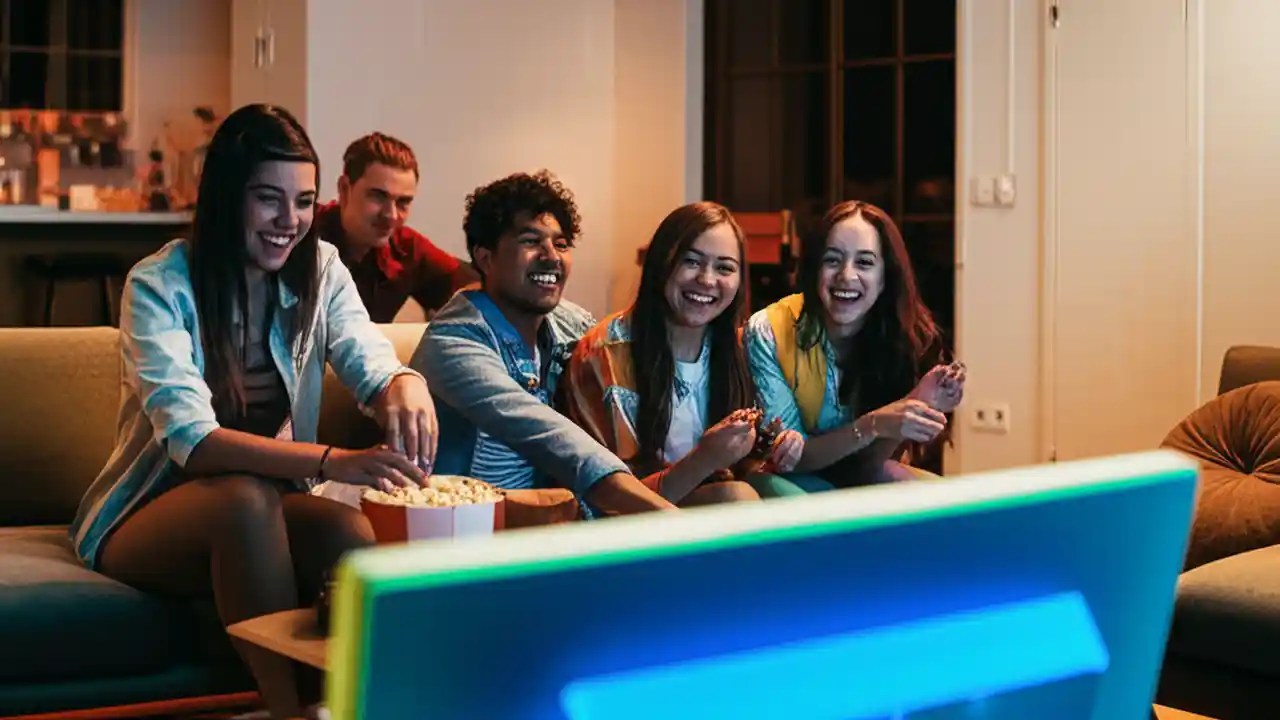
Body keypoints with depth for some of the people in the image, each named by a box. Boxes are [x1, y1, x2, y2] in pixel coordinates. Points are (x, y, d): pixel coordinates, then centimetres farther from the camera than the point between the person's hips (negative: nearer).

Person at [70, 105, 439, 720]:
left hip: (270, 504, 4)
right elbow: (191, 441, -28)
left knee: (351, 530, -30)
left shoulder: (319, 271, -1)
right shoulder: (159, 286, -16)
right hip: (150, 517, -3)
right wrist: (331, 462, -44)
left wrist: (406, 386, -42)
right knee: (246, 498, -37)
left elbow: (373, 365, -15)